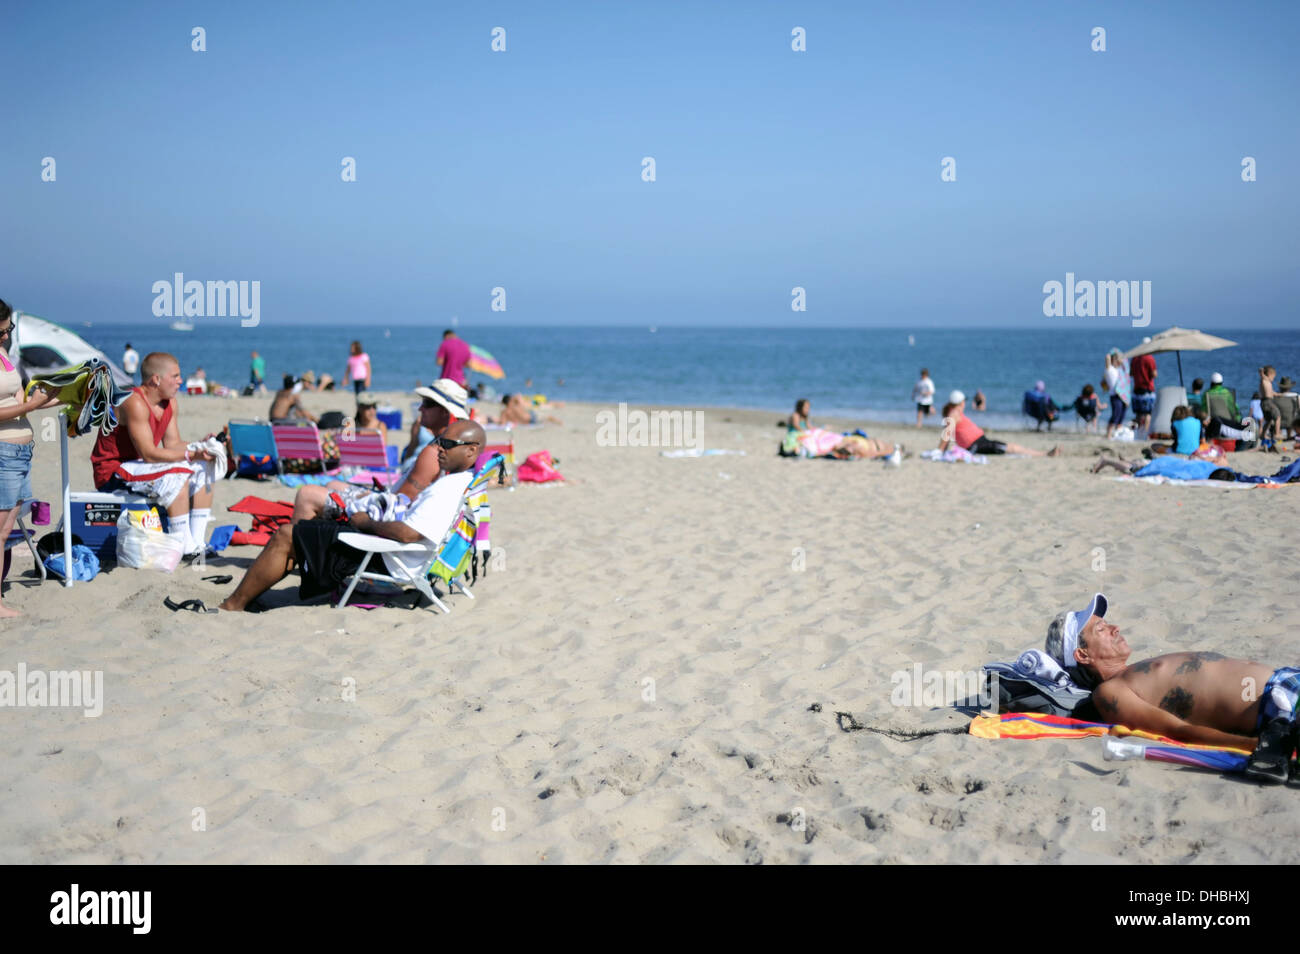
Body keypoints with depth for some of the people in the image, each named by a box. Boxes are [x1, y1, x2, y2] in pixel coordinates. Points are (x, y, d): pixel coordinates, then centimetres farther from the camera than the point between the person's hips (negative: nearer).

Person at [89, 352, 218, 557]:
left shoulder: (170, 403, 5)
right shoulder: (135, 403, -24)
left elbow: (172, 444, 3)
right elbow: (149, 454, -28)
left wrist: (199, 447, -15)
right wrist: (191, 455, -31)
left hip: (138, 467, 10)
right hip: (112, 472, -10)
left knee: (202, 469, 0)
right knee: (177, 474, -28)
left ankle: (198, 542, -2)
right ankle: (184, 547, -24)